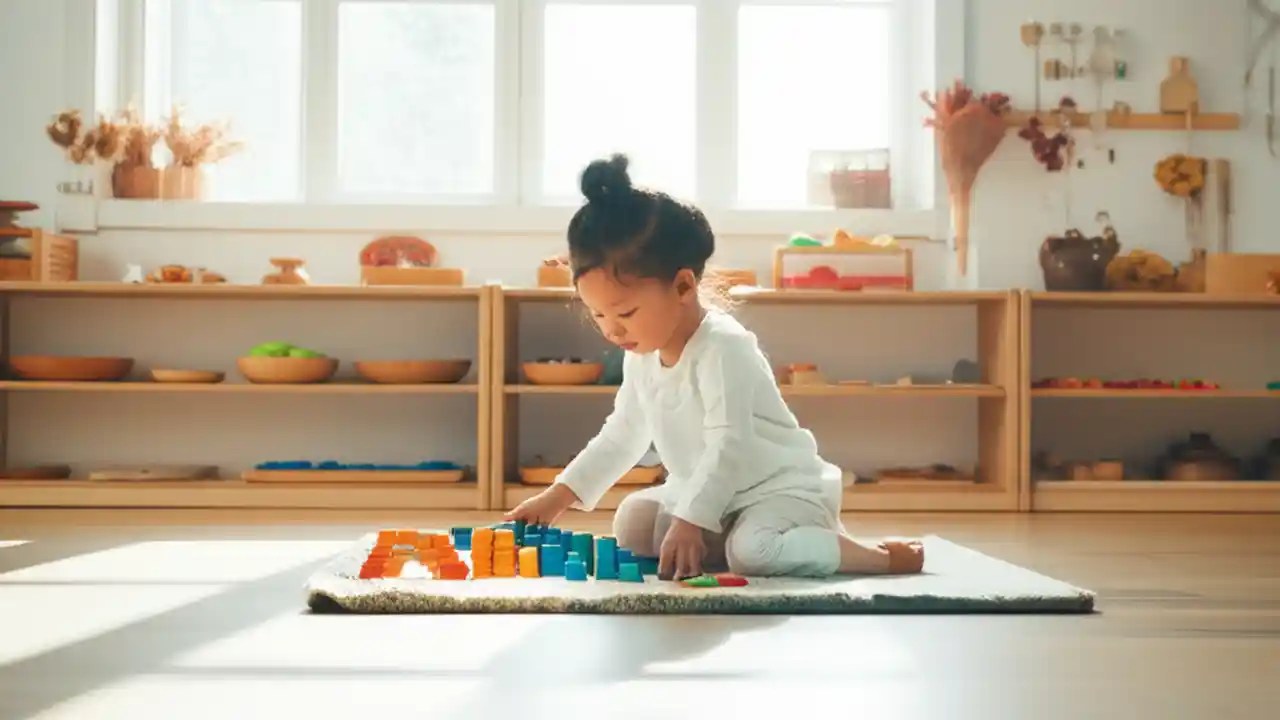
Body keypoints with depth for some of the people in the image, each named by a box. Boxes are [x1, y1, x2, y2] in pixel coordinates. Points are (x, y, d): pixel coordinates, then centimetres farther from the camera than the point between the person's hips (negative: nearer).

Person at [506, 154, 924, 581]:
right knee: (632, 524, -3)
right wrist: (558, 496, 9)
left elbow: (728, 447, -30)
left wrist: (689, 522, -37)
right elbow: (620, 438, 14)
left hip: (782, 489, -9)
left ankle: (882, 558, -19)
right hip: (708, 494, 9)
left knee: (753, 552, -35)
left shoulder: (722, 348, -24)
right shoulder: (640, 358, 3)